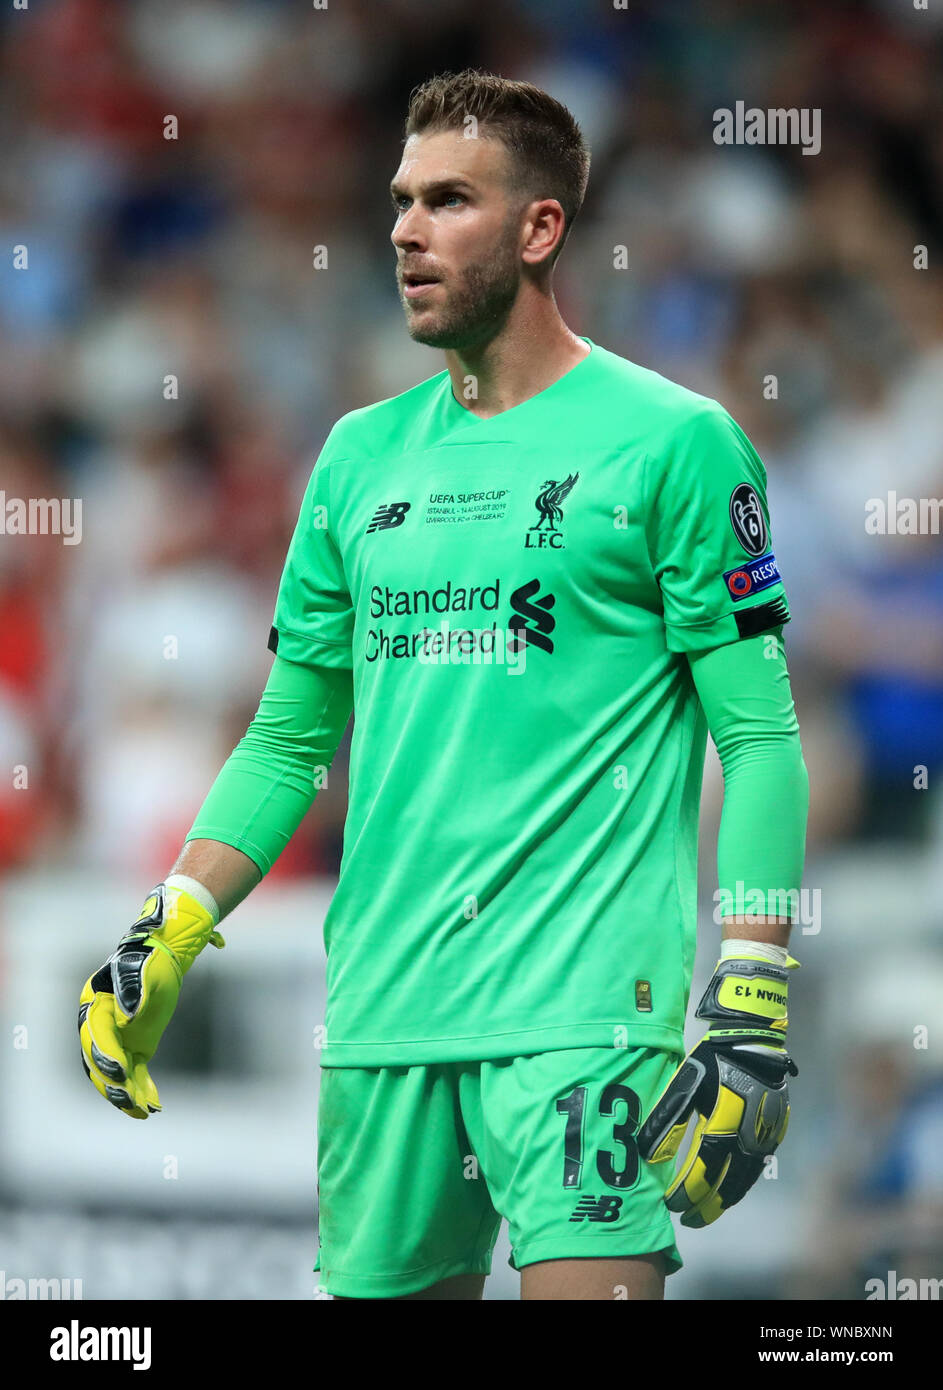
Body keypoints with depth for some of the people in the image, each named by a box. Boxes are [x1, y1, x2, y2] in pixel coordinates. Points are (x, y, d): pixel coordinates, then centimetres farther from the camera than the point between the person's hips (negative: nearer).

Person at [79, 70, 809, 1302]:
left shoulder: (672, 440, -2)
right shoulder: (362, 456, 15)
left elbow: (760, 736, -5)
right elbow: (290, 737, 20)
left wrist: (750, 1011, -14)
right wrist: (163, 943, 9)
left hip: (583, 1009, -6)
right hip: (382, 1012, 6)